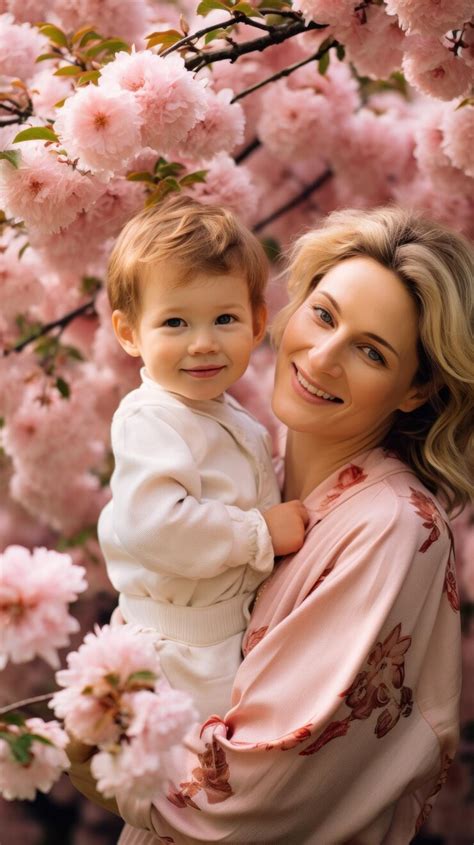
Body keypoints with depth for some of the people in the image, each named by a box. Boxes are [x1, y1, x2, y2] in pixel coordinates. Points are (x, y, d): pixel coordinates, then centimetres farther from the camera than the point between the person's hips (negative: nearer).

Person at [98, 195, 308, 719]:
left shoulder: (227, 418, 10)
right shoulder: (151, 421, -23)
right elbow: (154, 526, -35)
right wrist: (260, 533, -25)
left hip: (235, 636, 10)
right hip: (184, 653, -9)